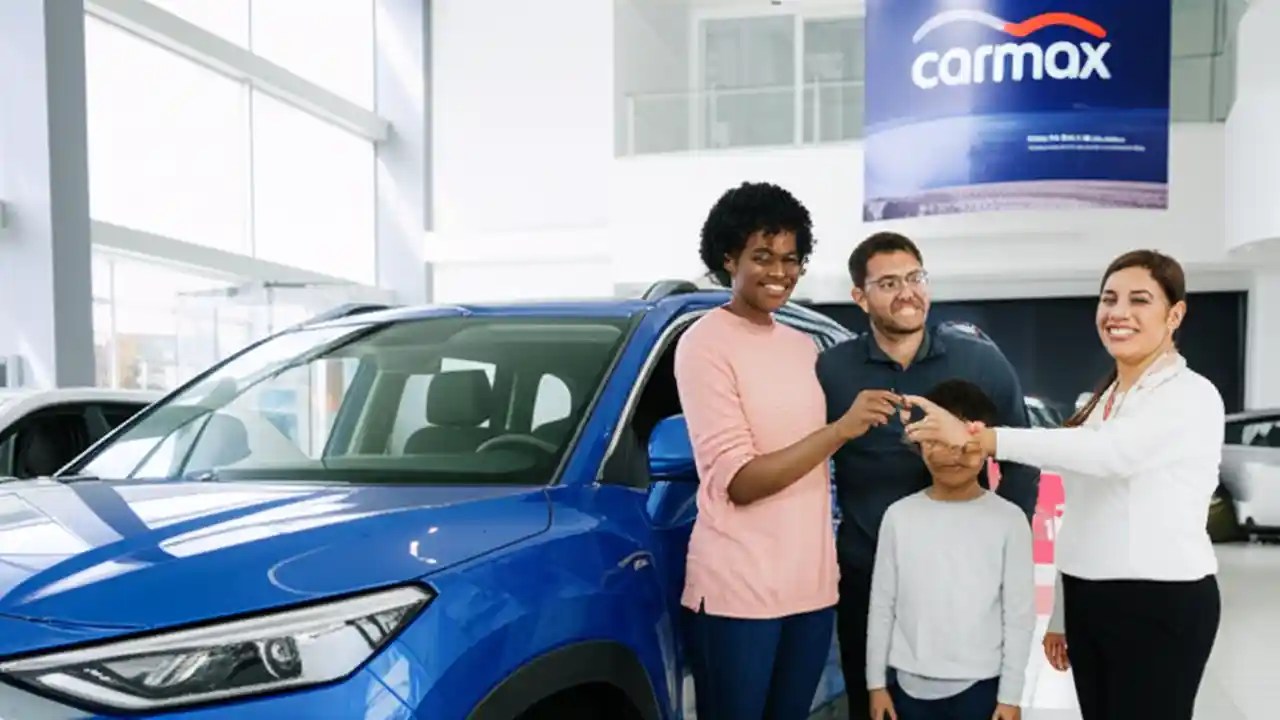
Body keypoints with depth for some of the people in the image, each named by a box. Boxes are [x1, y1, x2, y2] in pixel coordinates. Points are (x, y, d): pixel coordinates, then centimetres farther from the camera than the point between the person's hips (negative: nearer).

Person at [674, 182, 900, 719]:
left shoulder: (803, 346, 12)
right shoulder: (705, 343, -10)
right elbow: (737, 481, -17)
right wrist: (840, 429, -22)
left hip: (813, 584, 7)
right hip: (738, 589, -6)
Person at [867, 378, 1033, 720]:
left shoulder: (1008, 519, -7)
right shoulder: (900, 515, -1)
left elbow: (1020, 614, -3)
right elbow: (882, 605, 4)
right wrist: (876, 682, 5)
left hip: (978, 684, -2)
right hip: (909, 682, 2)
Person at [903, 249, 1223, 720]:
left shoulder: (1191, 397, -11)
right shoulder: (1100, 400, 12)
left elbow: (1108, 451, -30)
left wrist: (979, 437, -36)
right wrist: (1063, 615, 14)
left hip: (1161, 604, -7)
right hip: (1088, 600, 7)